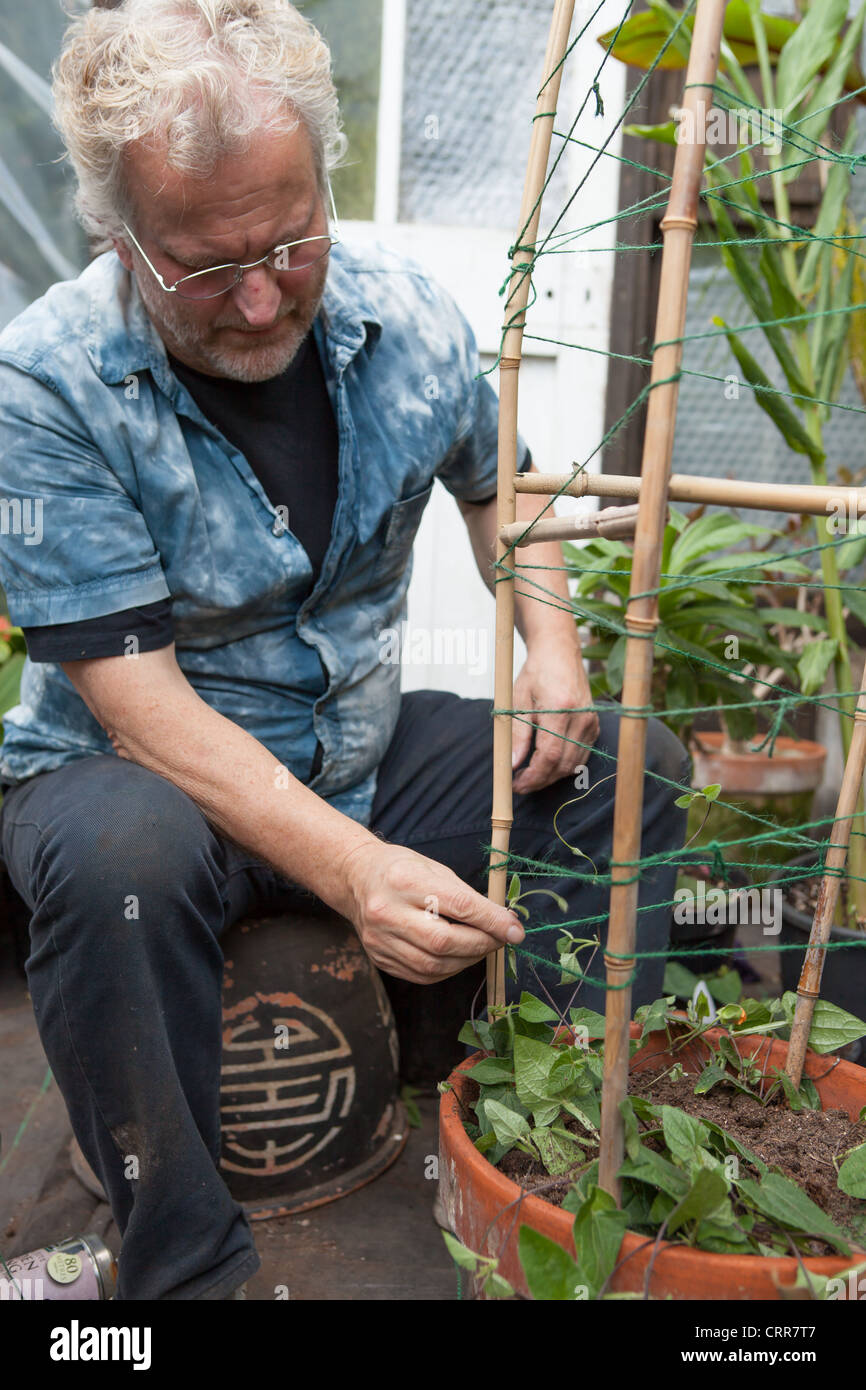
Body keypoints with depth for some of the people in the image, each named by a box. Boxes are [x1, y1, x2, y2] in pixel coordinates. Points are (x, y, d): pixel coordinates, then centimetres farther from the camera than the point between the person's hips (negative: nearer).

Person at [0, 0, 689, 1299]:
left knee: (633, 766, -8)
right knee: (116, 860, -38)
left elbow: (493, 482, 13)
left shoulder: (407, 315, -7)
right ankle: (188, 1265, -14)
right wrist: (351, 867, -37)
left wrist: (549, 634, -7)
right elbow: (140, 701, -24)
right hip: (136, 768, -4)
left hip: (364, 750, 5)